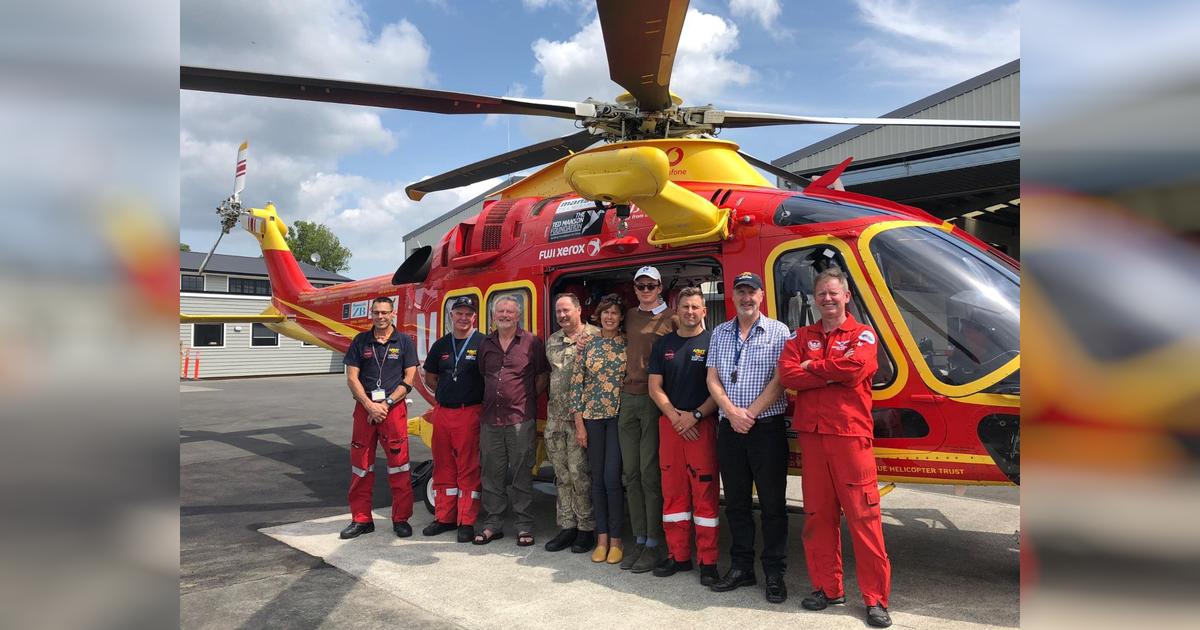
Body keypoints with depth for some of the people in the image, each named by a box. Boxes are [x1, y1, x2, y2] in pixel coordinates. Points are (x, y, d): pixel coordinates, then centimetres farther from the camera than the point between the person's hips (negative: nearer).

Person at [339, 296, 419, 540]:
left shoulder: (404, 342, 2)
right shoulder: (360, 341, 7)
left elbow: (409, 379, -2)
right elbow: (352, 378, 2)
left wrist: (386, 404, -11)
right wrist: (369, 405, -9)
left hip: (394, 408, -2)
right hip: (364, 408, 3)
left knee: (398, 464, 0)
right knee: (361, 465, 7)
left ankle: (401, 519, 11)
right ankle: (361, 519, 18)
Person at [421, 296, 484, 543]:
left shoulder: (482, 344, -4)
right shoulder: (441, 345, 11)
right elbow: (429, 377, 23)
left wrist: (478, 399, -5)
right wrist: (445, 394, 12)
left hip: (469, 413, -5)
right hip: (442, 412, 5)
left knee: (468, 468, -1)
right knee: (443, 467, 12)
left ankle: (467, 522, 7)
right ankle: (444, 517, 23)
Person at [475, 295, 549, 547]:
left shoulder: (531, 342, -1)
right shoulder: (486, 344, 12)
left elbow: (543, 376, 4)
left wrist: (529, 399, -1)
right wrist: (488, 400, 13)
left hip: (520, 419, -4)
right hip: (490, 418, 4)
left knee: (521, 474, 2)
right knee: (491, 473, 10)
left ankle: (524, 526, 10)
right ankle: (492, 524, 20)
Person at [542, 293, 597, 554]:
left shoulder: (595, 336, -4)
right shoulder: (552, 341, 15)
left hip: (581, 417, -6)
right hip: (555, 418, 6)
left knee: (579, 473, -5)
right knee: (561, 474, 10)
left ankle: (587, 529, 8)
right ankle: (567, 526, 20)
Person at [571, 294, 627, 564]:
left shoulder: (628, 345, 0)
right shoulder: (588, 345, 4)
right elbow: (577, 383, 3)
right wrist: (579, 423, -1)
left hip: (619, 416, -2)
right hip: (592, 416, 2)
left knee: (612, 477, -6)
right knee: (597, 477, 7)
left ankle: (615, 539, 8)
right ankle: (602, 537, 19)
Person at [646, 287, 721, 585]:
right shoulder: (663, 345, 13)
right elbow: (655, 387, 8)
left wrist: (695, 415, -13)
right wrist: (674, 416, -6)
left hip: (703, 424, -4)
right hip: (669, 423, 4)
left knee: (705, 492, -3)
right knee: (673, 491, 8)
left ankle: (707, 561, 5)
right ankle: (678, 555, 18)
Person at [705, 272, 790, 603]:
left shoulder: (778, 331, -1)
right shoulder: (720, 333, 11)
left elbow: (779, 380, -9)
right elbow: (712, 379, 6)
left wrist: (751, 414, -13)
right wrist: (733, 413, -9)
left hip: (767, 428, -4)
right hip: (729, 429, 4)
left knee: (772, 503, 2)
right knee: (736, 502, 11)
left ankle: (775, 574, 12)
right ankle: (741, 568, 23)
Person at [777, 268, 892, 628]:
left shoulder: (862, 334, 6)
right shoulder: (801, 337, 15)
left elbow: (857, 367, -15)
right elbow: (787, 375, -2)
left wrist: (811, 367, -4)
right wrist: (833, 375, -9)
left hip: (851, 435, -3)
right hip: (811, 435, 3)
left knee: (864, 516, -3)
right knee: (818, 515, 8)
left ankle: (875, 598, 6)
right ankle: (827, 588, 21)